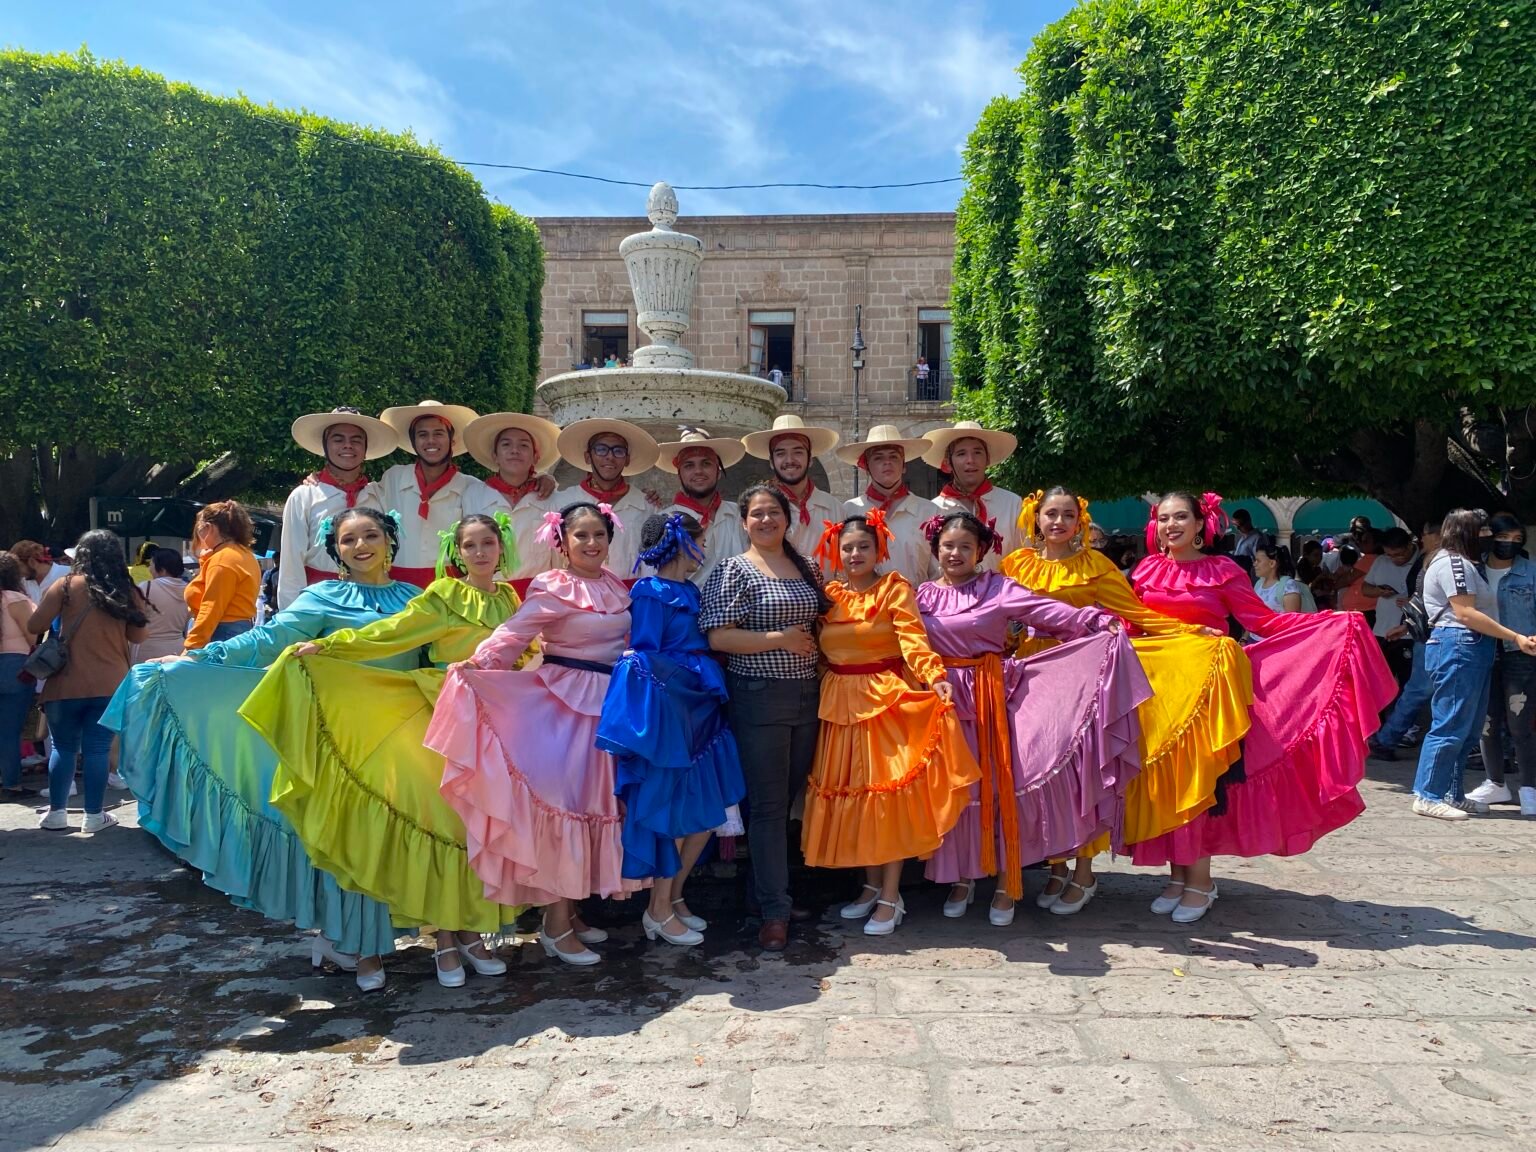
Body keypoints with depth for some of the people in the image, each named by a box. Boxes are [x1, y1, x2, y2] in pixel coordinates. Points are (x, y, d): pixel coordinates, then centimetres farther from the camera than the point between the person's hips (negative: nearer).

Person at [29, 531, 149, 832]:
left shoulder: (66, 586, -4)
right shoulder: (127, 592, 0)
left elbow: (35, 626, 0)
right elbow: (137, 635, 8)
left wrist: (39, 607, 20)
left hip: (67, 683, -1)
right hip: (111, 684, 1)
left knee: (63, 747, 12)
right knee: (97, 749, 5)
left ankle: (56, 813, 16)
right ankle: (94, 815, 10)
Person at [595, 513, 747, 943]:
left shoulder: (691, 592, 14)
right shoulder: (651, 594, -9)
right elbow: (645, 658, -12)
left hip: (700, 707, 8)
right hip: (667, 709, -8)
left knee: (708, 810, 10)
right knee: (670, 809, 0)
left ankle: (674, 896, 26)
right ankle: (659, 910, 15)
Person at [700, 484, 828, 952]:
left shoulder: (807, 568, 13)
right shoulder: (732, 570, -5)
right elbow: (718, 637, -14)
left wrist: (814, 640, 5)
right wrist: (780, 639, -15)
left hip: (807, 694, 6)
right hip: (758, 699, -6)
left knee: (794, 798, 13)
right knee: (768, 804, -1)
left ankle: (781, 892, 28)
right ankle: (774, 910, 8)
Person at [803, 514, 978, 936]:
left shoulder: (894, 589, -5)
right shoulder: (829, 595, 10)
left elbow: (912, 638, -19)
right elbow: (817, 651, 11)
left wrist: (935, 677, -34)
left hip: (887, 700, -5)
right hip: (842, 704, 5)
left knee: (889, 790, -4)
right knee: (853, 793, 9)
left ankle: (890, 897, 7)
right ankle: (872, 885, 25)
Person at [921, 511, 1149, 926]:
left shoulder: (998, 587, 0)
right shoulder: (924, 596, 9)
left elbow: (1046, 611, -10)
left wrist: (1096, 622, -19)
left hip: (991, 693, -2)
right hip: (947, 696, 2)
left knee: (1002, 782, -5)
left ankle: (1005, 883, 8)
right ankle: (960, 877, 19)